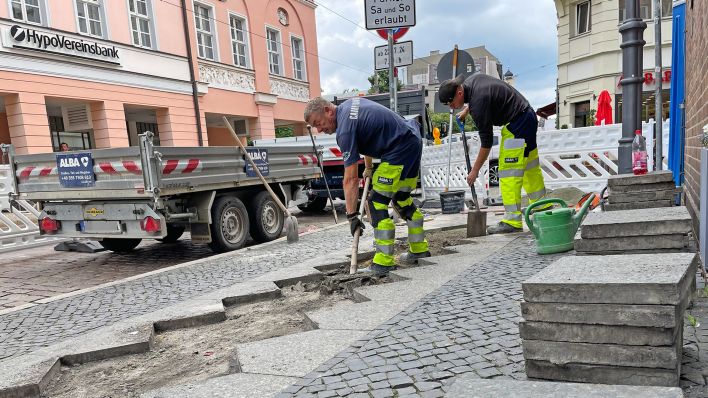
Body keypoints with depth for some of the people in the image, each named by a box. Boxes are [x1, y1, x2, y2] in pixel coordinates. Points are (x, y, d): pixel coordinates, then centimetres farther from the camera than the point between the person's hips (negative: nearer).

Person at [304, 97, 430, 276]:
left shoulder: (345, 130, -18)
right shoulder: (350, 104, 10)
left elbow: (351, 179, -19)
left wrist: (352, 215, -16)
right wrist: (368, 167, 25)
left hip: (399, 150, -10)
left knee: (377, 202, -8)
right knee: (402, 198, 20)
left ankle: (384, 262, -6)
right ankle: (419, 249, 29)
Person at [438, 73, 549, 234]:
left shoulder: (478, 103, -27)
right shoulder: (471, 80, 0)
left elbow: (487, 141, -22)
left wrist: (475, 170, -16)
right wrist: (466, 110, 26)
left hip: (517, 125, -11)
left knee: (509, 172, -12)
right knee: (530, 168, 20)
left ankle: (512, 221, -11)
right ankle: (544, 209, 34)